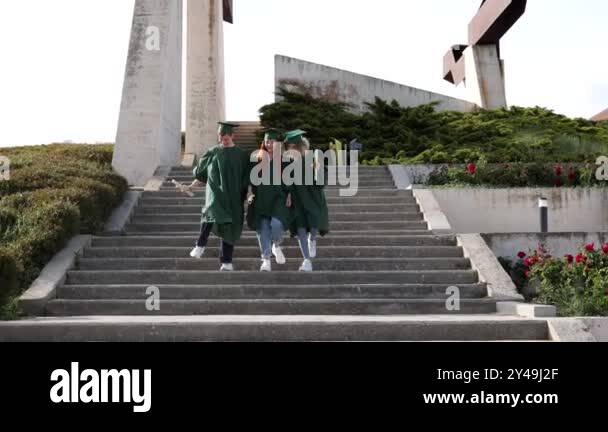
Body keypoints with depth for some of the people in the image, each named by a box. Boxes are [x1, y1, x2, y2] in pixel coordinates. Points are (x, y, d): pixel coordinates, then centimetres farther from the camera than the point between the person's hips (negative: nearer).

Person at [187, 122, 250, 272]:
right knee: (212, 211, -33)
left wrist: (245, 196, 1)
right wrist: (194, 184, 21)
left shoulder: (241, 155, 3)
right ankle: (200, 246, -24)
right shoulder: (213, 152, 6)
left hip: (232, 197, 0)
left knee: (228, 229, 3)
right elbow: (201, 171, 19)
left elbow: (246, 180, 6)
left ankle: (226, 262, 11)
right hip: (215, 192, 0)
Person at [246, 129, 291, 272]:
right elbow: (254, 177, 16)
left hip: (279, 196, -2)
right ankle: (266, 260, 6)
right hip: (262, 197, 2)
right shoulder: (259, 158, 10)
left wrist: (290, 194, -7)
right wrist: (252, 193, 5)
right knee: (263, 228, -2)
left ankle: (276, 246, 9)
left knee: (277, 223, -22)